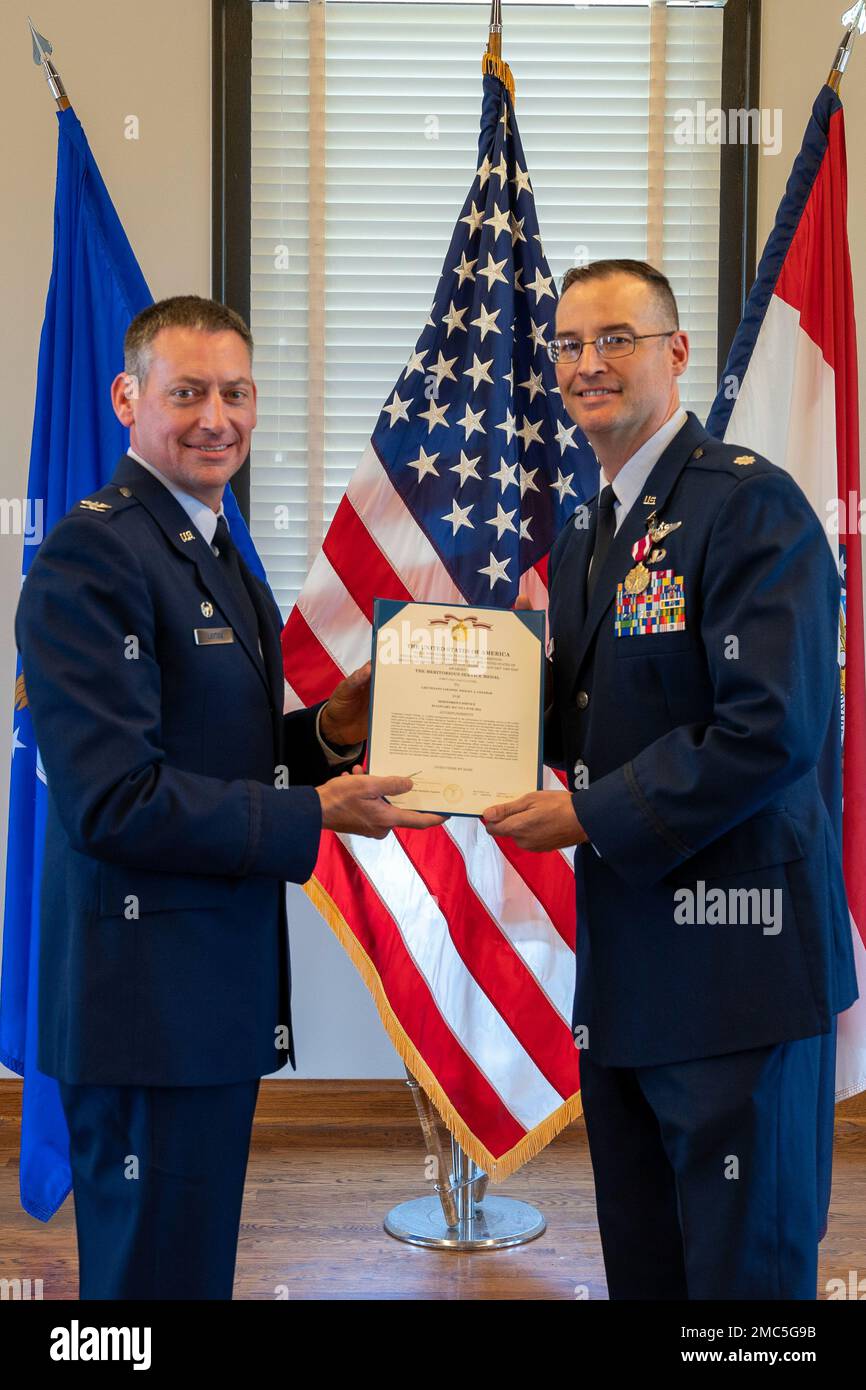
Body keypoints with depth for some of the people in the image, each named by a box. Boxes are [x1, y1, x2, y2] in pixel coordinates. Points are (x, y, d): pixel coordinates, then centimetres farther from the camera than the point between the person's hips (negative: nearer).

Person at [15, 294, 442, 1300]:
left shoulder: (213, 547, 14)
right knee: (156, 1273, 5)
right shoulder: (91, 554, -16)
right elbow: (114, 798, -23)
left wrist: (330, 731, 2)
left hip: (215, 989, 10)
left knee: (197, 1262, 21)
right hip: (147, 1000, -9)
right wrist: (315, 814, -17)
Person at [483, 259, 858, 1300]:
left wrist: (591, 816, -16)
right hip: (627, 953, 8)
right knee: (640, 1261, 20)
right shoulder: (582, 533, 14)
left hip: (735, 959, -8)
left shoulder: (751, 503, -14)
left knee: (743, 1265, 6)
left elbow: (771, 730, -22)